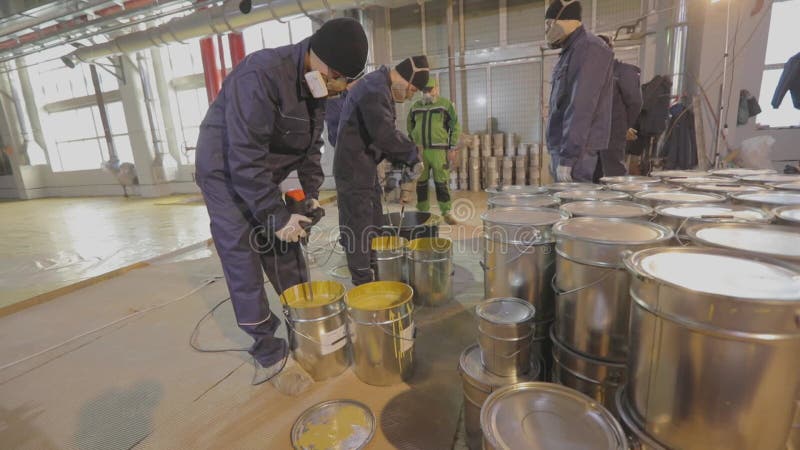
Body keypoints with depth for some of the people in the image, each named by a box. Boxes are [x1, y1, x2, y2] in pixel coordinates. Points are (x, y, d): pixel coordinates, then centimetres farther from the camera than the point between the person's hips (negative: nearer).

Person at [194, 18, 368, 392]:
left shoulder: (316, 87, -1)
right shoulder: (261, 74, -27)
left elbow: (311, 146, 7)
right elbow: (244, 158, -30)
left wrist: (312, 193, -4)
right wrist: (277, 216, -27)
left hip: (264, 177, 8)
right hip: (226, 175, -7)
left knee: (287, 258, 9)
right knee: (245, 269, -6)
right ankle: (269, 356, 7)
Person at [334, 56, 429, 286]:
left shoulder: (383, 89, 16)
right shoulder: (374, 88, -17)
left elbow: (387, 132, 17)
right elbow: (384, 134, -27)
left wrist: (405, 160, 4)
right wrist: (413, 153, -14)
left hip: (367, 168, 11)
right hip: (353, 168, -11)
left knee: (374, 226, 18)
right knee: (358, 229, -4)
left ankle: (375, 273, 31)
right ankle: (363, 285, 6)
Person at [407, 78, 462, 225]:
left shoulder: (446, 104, 3)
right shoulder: (415, 106, 13)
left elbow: (455, 128, 1)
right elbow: (410, 127, 21)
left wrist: (452, 149, -5)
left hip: (439, 150, -3)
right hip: (419, 151, 3)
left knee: (442, 182, -2)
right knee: (421, 183, 6)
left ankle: (446, 213, 8)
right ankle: (422, 212, 17)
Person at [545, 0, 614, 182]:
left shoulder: (588, 48, -9)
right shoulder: (572, 51, 19)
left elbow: (581, 108, -18)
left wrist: (568, 156, -22)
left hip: (576, 152, -9)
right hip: (563, 148, 9)